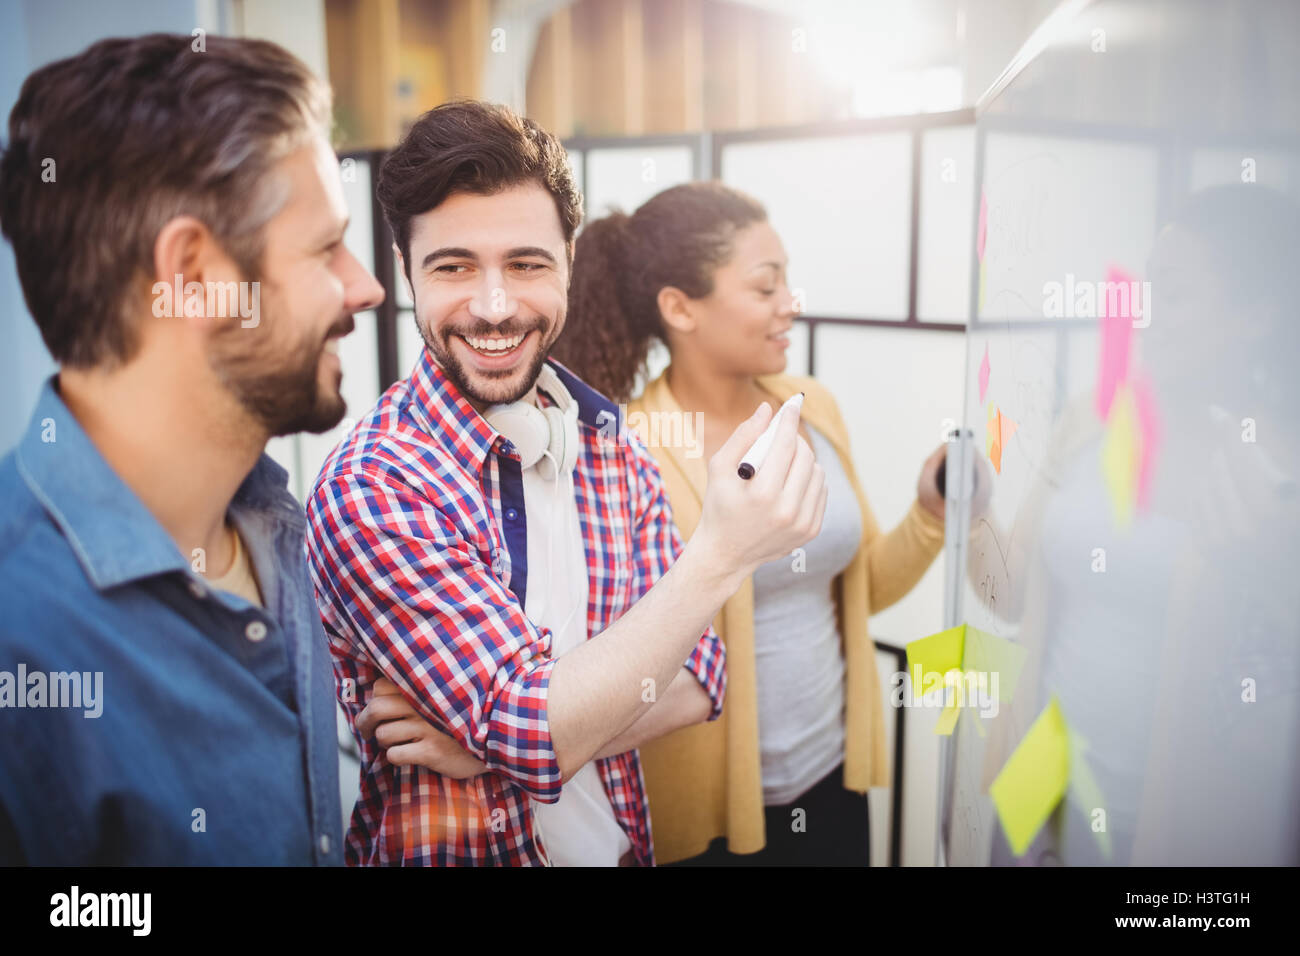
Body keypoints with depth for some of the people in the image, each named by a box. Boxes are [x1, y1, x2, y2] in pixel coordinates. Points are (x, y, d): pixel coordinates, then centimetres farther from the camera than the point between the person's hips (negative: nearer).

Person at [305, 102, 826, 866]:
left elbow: (697, 680, -9)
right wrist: (723, 555, -34)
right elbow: (536, 736, -28)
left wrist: (503, 732, -22)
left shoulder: (615, 450, -6)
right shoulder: (369, 491, -24)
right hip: (445, 850, -4)